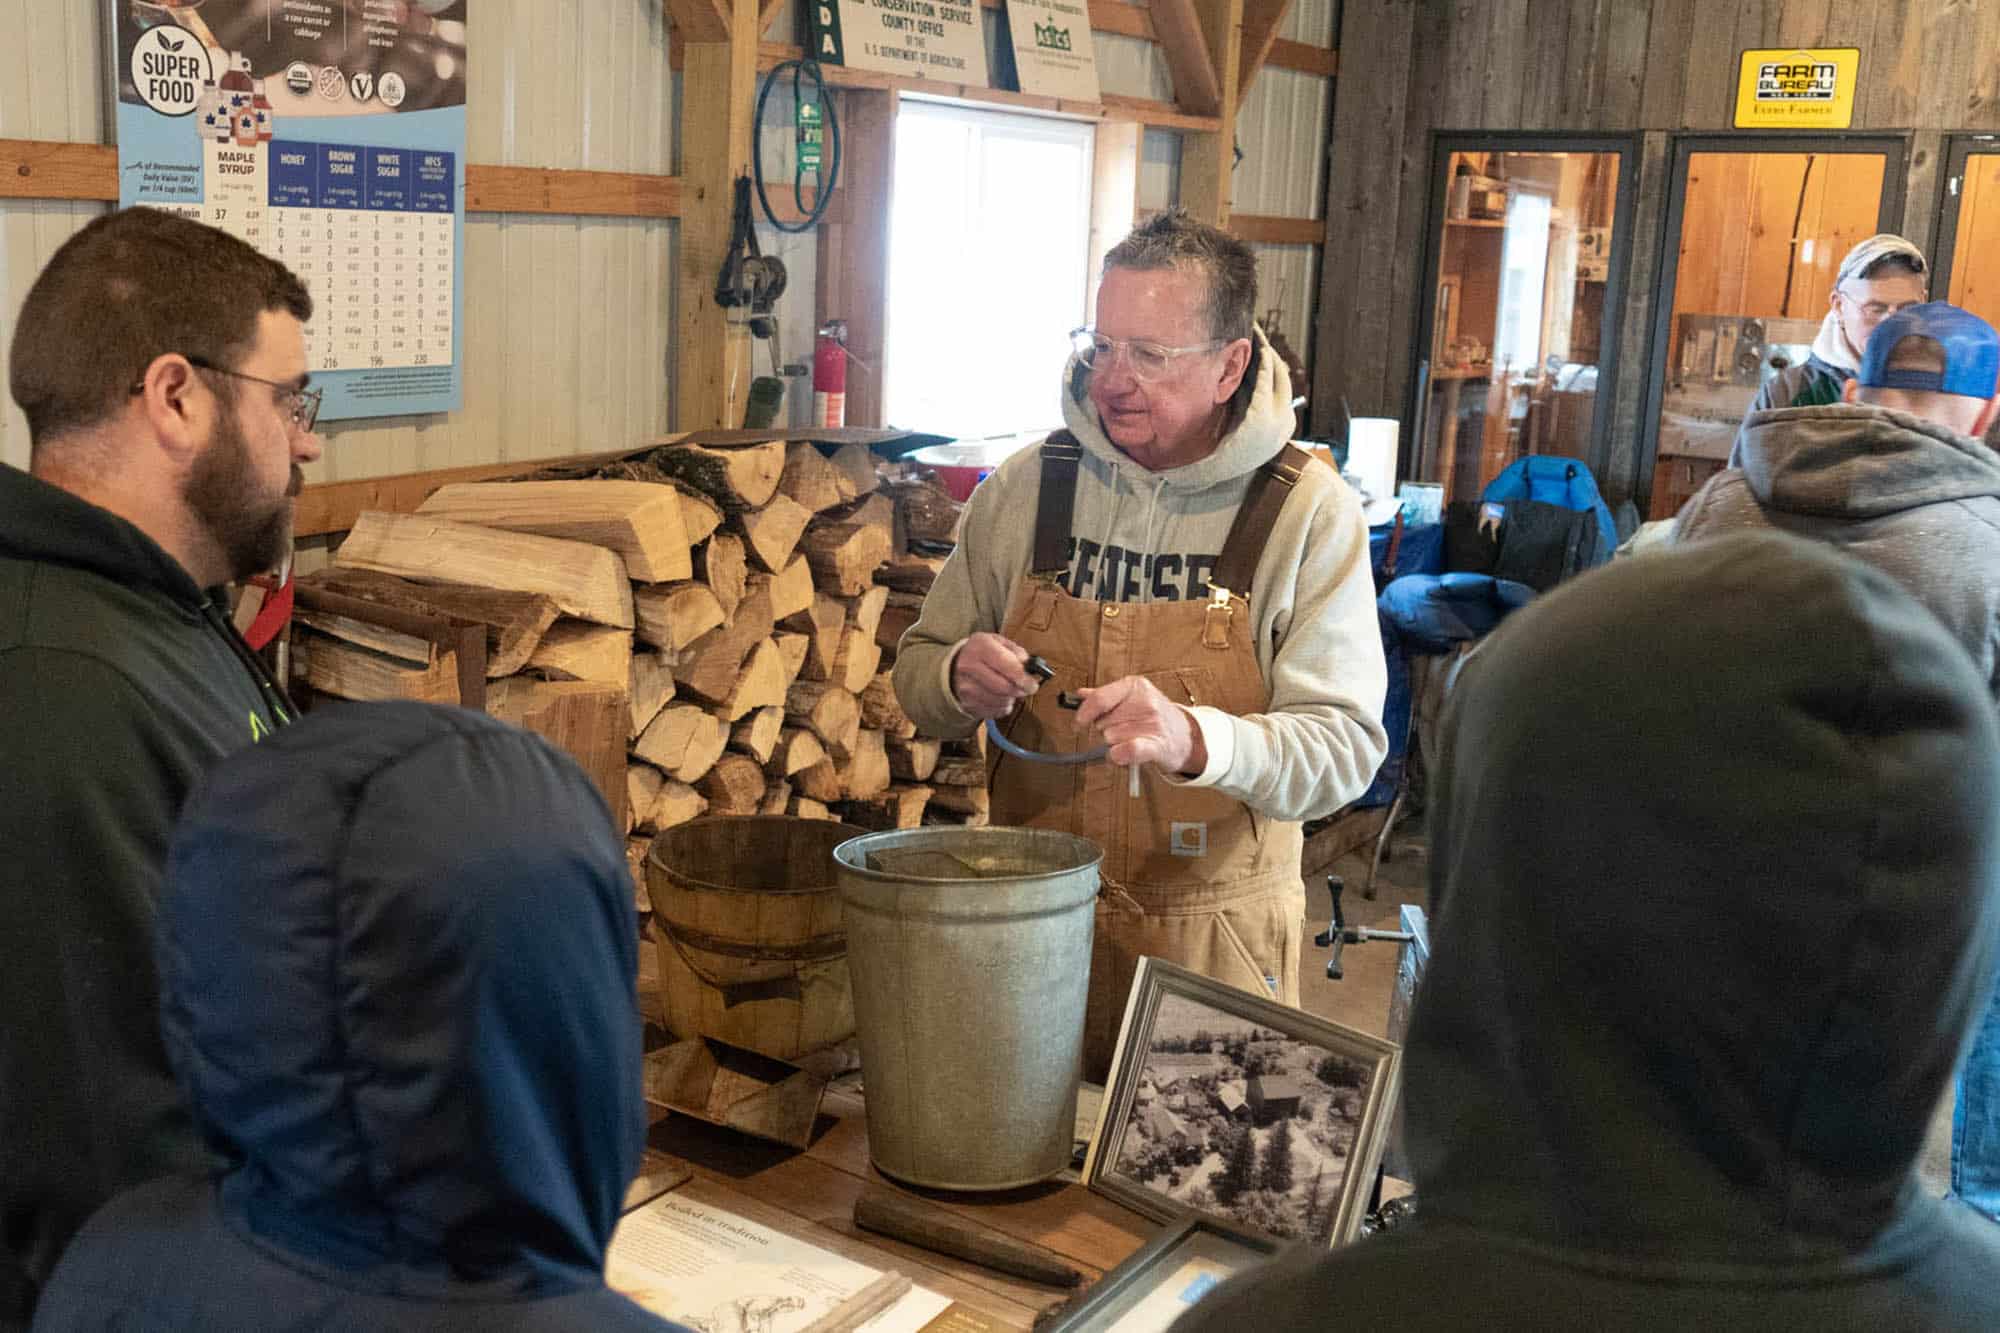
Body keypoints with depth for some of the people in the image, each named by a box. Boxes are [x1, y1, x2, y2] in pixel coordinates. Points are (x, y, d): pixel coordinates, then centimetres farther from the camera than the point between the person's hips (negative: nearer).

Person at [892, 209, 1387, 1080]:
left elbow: (1346, 745, -15)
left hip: (1214, 939, -2)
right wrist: (960, 679, -14)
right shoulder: (1027, 487, 0)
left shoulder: (1308, 512, -10)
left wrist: (1195, 740, -34)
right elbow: (918, 673, 9)